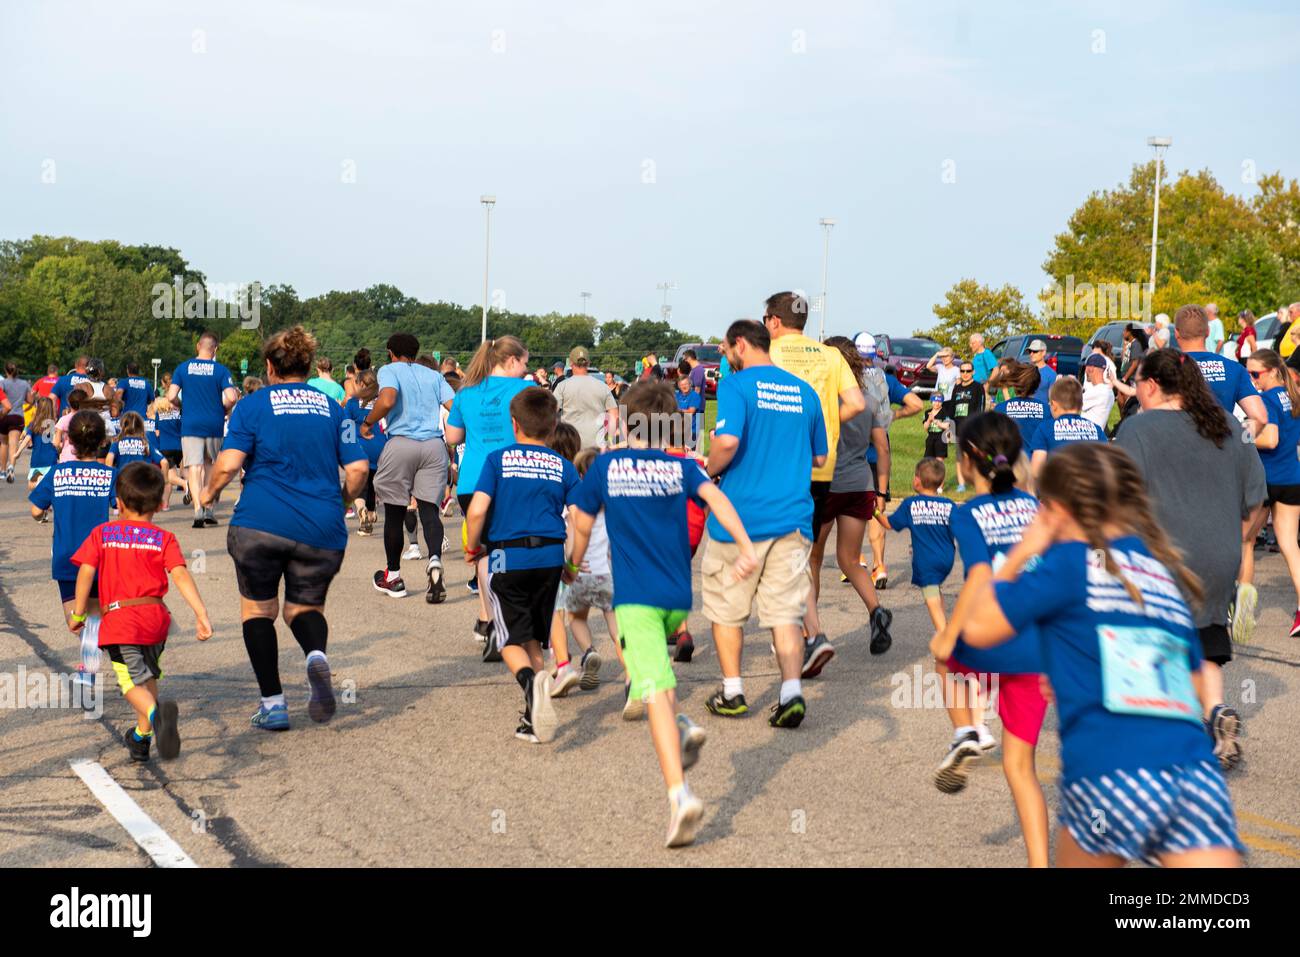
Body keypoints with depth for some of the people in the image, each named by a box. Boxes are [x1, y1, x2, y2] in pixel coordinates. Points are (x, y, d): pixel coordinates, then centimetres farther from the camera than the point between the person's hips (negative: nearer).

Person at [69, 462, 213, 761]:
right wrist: (201, 614, -13)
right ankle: (142, 737, 34)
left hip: (118, 619, -3)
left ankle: (156, 712, -37)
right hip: (156, 616, 3)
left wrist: (78, 613, 7)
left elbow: (86, 572, -3)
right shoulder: (164, 538, 4)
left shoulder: (102, 532, 4)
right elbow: (181, 575, -8)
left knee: (133, 681, -5)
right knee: (148, 674, 23)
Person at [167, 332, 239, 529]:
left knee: (194, 467, -4)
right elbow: (231, 398, -12)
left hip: (190, 424, 0)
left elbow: (171, 396, -4)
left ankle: (198, 509, -20)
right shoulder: (220, 370, -3)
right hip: (214, 424, 1)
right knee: (210, 465, 16)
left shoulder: (183, 368, 1)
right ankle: (209, 509, 17)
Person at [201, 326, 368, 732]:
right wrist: (338, 502, 24)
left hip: (260, 525, -2)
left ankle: (272, 702, 8)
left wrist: (209, 492, 12)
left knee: (257, 608, 16)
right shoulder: (332, 407, 11)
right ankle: (316, 654, -18)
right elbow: (358, 469, 5)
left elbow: (228, 465, -8)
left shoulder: (252, 404, 2)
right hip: (321, 530, 2)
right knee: (304, 606, 17)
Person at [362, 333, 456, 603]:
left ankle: (393, 577, 20)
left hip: (401, 443, -3)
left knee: (394, 512, 10)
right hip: (434, 445, 3)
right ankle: (435, 560, -28)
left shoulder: (389, 370, 5)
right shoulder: (434, 375, 17)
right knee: (429, 509, 1)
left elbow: (387, 400, -16)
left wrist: (367, 423, -2)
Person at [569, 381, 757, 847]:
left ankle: (679, 794, -25)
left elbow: (582, 524, 11)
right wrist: (746, 547, -21)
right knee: (654, 660, 32)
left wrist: (573, 566, 30)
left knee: (656, 692, -12)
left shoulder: (605, 466, 5)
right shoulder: (681, 467, 7)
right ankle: (682, 726, 10)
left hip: (634, 596, -3)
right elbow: (714, 496, -11)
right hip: (679, 595, 3)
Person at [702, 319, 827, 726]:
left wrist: (710, 471, -4)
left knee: (726, 609, 13)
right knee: (785, 612, 5)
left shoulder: (736, 385, -8)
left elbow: (727, 441, -23)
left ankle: (732, 693, 19)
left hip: (738, 516, -4)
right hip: (792, 519, 4)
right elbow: (819, 457, 16)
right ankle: (792, 690, -11)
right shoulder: (804, 391, 9)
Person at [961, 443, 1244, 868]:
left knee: (1074, 857, 22)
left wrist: (1021, 553, 19)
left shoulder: (1069, 561, 2)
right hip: (1196, 773, 4)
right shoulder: (1166, 571, 20)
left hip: (1111, 774, -4)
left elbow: (978, 628, 7)